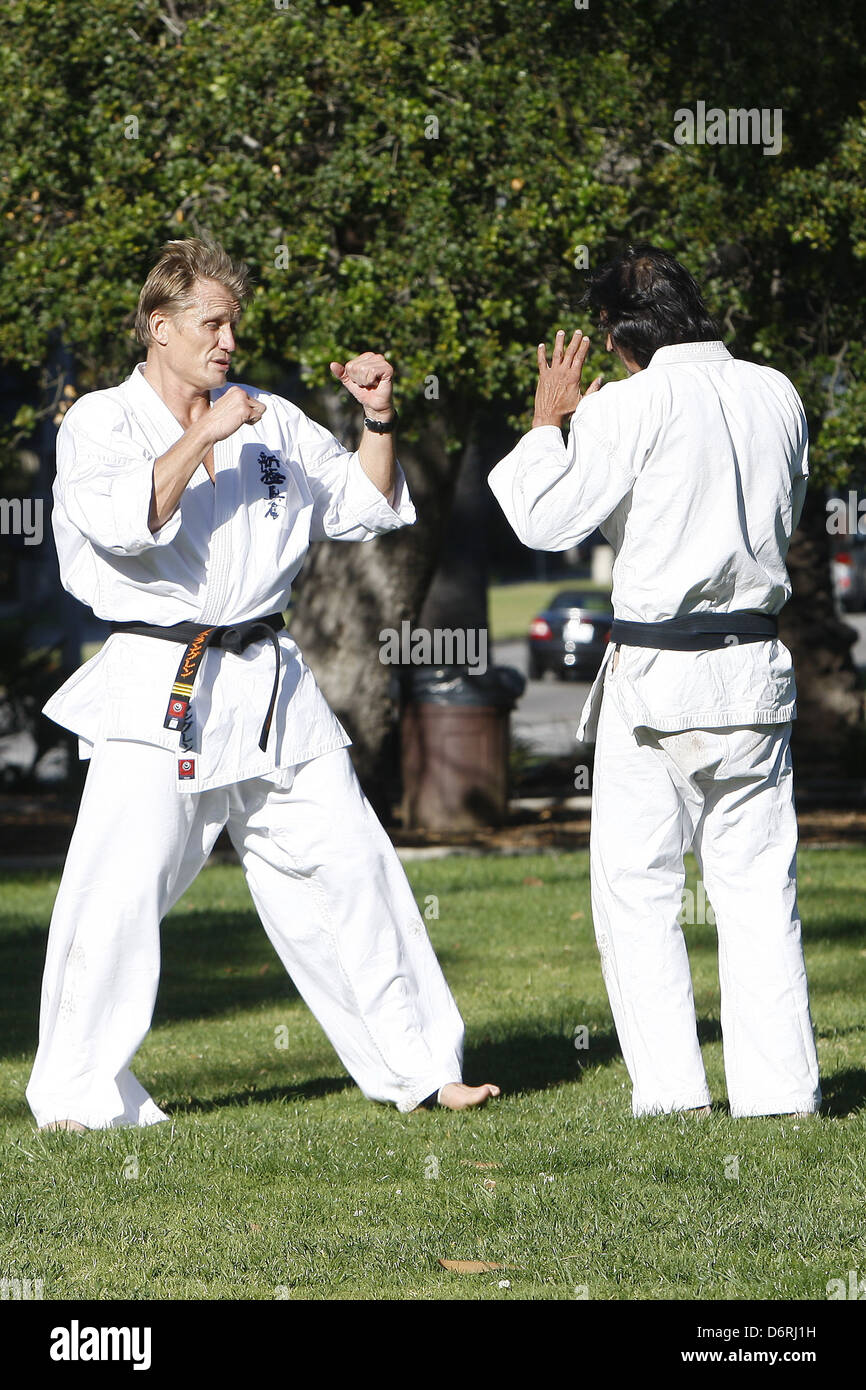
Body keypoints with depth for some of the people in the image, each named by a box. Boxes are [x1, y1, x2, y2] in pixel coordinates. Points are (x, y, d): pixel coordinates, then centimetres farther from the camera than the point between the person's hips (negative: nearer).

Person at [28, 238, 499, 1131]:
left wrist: (378, 419, 3)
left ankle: (417, 1066, 17)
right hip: (158, 690, -5)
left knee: (348, 867, 7)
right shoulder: (99, 423, 0)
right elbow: (125, 524, -19)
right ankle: (78, 1093, -4)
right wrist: (199, 439, -18)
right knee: (118, 887, -15)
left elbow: (366, 506, 18)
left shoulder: (267, 421, 13)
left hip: (269, 685, 5)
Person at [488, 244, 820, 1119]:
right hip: (756, 667, 5)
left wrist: (546, 422, 6)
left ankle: (671, 1088, -1)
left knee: (638, 888, 4)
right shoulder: (777, 396, 5)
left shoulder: (632, 407, -12)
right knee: (757, 883, 9)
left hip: (658, 676, -5)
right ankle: (778, 1088, 5)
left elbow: (550, 520, -9)